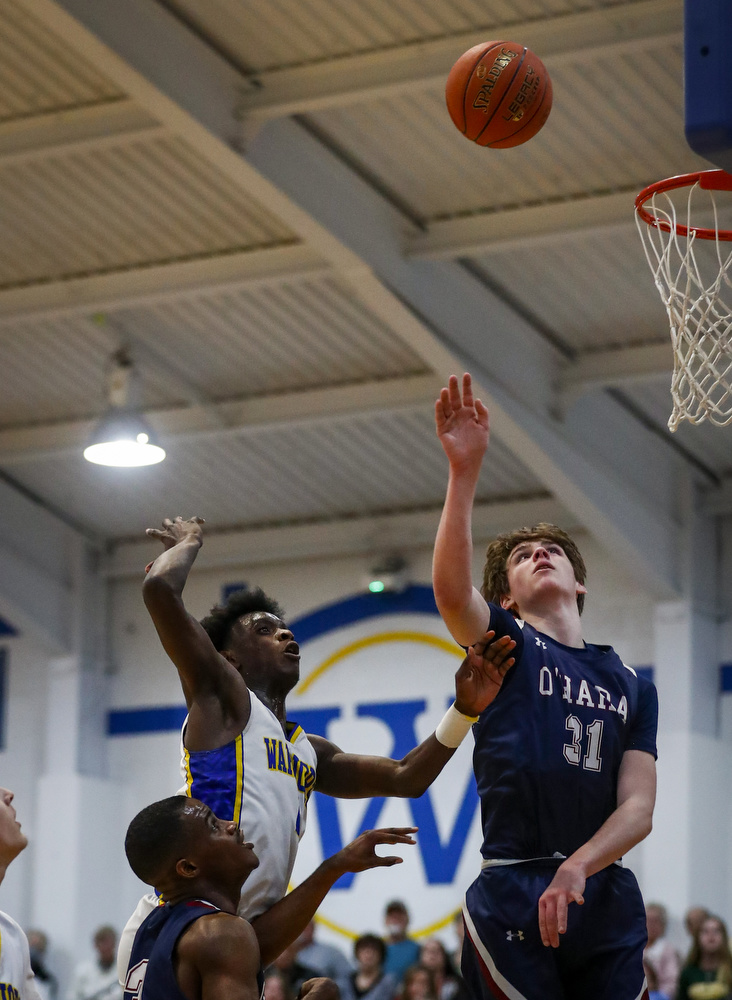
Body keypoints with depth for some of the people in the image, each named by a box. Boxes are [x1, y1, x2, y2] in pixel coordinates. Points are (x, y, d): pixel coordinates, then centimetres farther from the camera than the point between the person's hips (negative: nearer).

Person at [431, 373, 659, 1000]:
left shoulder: (633, 687, 16)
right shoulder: (506, 645, 8)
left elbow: (639, 807, 4)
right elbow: (451, 591, -16)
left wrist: (578, 866, -16)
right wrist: (465, 471, -25)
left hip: (607, 900, 4)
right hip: (515, 895, -4)